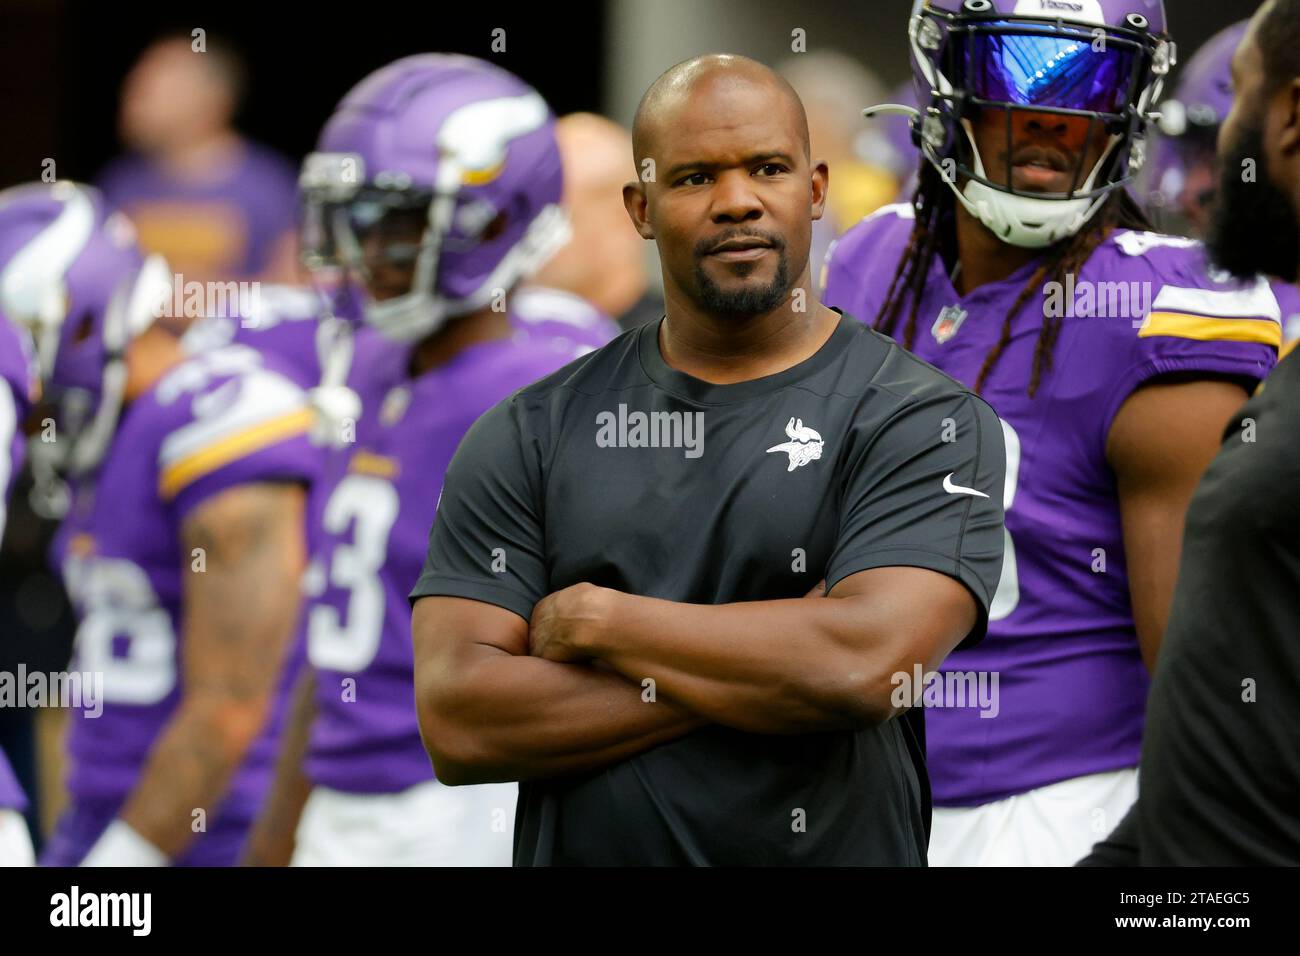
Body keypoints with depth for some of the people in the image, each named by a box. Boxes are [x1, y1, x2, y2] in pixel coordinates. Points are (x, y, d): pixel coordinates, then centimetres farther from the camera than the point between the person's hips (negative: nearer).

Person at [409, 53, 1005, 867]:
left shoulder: (925, 419, -8)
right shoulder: (530, 434, 0)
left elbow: (864, 668, -23)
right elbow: (457, 723, -11)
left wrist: (595, 619, -13)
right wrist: (781, 658, -17)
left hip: (833, 846, -2)